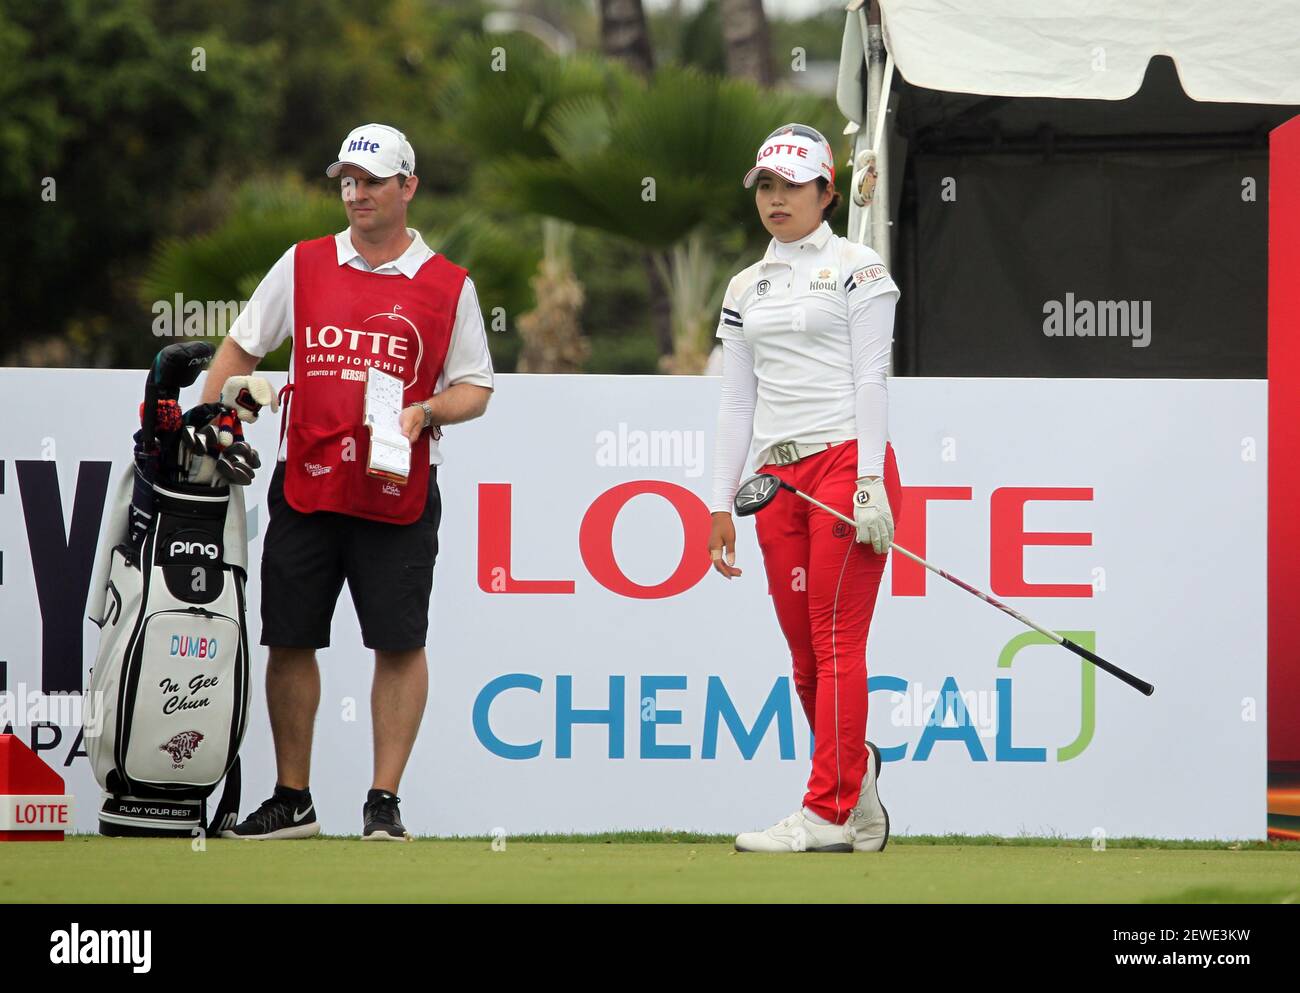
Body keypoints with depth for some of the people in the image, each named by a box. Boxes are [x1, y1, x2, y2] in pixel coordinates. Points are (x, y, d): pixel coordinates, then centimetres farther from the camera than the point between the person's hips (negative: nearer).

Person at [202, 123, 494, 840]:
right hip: (304, 485, 2)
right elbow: (242, 348, 16)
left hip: (398, 492, -2)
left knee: (400, 644, -5)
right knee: (289, 641, 4)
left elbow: (475, 387, 6)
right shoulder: (304, 265, 9)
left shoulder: (448, 285, 3)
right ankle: (292, 801, 14)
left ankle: (384, 800, 2)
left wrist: (426, 411, -14)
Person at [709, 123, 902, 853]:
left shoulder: (857, 269, 2)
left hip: (847, 459, -6)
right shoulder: (746, 289, 18)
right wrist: (721, 503, 11)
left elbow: (870, 381, -5)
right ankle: (861, 800, 15)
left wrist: (869, 485, -13)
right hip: (778, 477, 6)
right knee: (805, 654, 3)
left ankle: (831, 810, -12)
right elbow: (737, 402, 18)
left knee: (837, 642, -10)